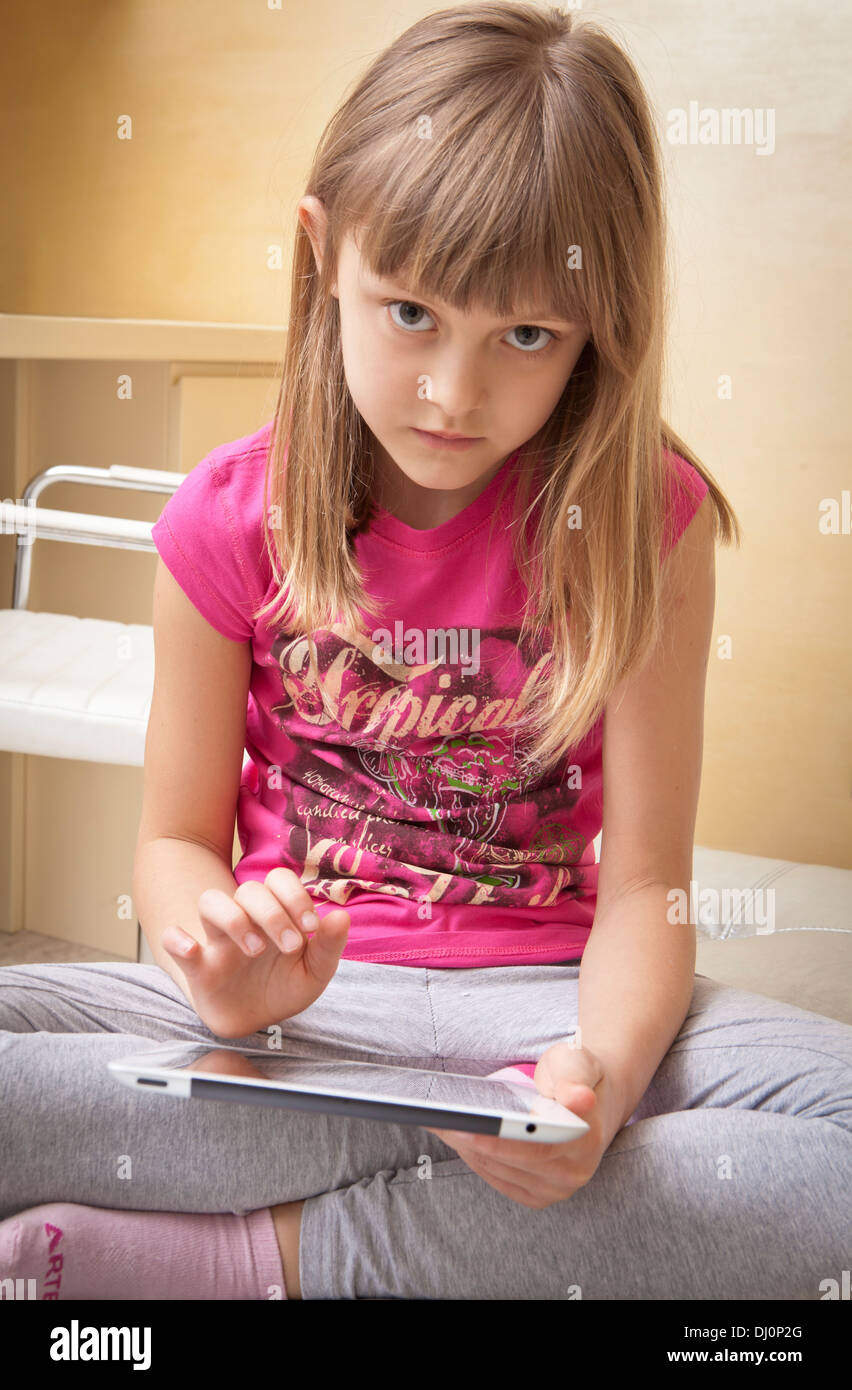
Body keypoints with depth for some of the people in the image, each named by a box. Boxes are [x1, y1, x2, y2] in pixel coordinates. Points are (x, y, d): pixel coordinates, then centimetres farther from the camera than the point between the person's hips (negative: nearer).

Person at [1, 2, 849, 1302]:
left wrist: (606, 1069, -28)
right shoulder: (230, 518, -3)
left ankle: (261, 1251, -22)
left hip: (536, 994, 1)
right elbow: (177, 837, 4)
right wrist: (225, 973, -20)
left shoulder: (645, 521, -6)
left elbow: (646, 883, -6)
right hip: (290, 1000, 0)